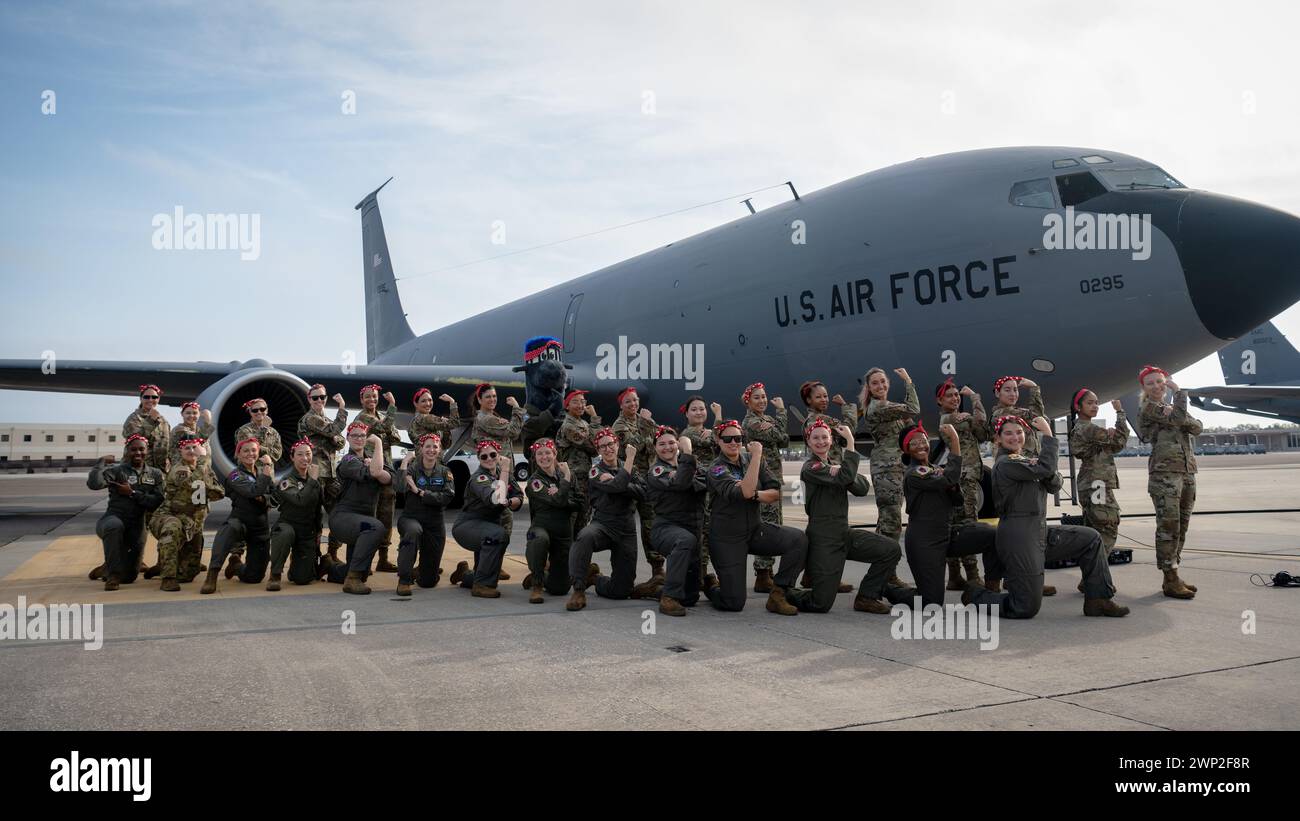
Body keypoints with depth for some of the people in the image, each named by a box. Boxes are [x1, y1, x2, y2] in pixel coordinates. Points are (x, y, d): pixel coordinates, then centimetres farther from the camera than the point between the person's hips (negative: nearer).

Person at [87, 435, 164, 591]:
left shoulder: (155, 474, 7)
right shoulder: (116, 470, -3)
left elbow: (157, 502, -7)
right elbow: (93, 483, -23)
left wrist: (132, 493, -13)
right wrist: (102, 462, -14)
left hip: (137, 527, 4)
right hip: (113, 519, -3)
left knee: (128, 577, 5)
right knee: (115, 525, -43)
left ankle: (107, 568, 44)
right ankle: (112, 574, -25)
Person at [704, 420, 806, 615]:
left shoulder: (749, 460, 4)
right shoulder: (716, 469, -14)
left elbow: (776, 492, -2)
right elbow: (745, 492, -31)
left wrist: (754, 494, -21)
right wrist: (757, 455, -28)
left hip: (755, 529, 5)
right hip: (727, 537, -5)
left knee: (799, 540, -20)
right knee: (734, 603, -9)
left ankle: (777, 595, -8)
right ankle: (710, 585, 27)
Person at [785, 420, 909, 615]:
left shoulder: (835, 465, 16)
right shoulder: (810, 468, -9)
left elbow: (863, 488, 0)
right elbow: (846, 478, -24)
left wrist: (842, 472, -18)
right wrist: (850, 442, -21)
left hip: (844, 533, 7)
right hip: (823, 537, -7)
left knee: (892, 549, -10)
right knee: (821, 604, -10)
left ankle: (866, 597, 4)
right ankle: (783, 595, 19)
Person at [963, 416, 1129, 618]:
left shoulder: (1024, 460, 17)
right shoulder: (1005, 463, -13)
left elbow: (1054, 485, 8)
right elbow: (1046, 468, -23)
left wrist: (1043, 471, -13)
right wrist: (1047, 434, -13)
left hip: (1039, 532, 9)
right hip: (1019, 538, -9)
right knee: (1027, 608, -8)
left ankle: (1098, 600, 10)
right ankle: (976, 595, 14)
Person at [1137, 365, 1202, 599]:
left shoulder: (1170, 408, 20)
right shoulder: (1148, 409, 0)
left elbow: (1197, 427, 5)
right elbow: (1178, 419, -13)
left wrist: (1181, 416, -12)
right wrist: (1180, 392, 0)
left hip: (1187, 474, 7)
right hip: (1164, 474, -7)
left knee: (1181, 528, 6)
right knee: (1169, 527, -10)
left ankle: (1173, 577, 11)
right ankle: (1170, 581, -9)